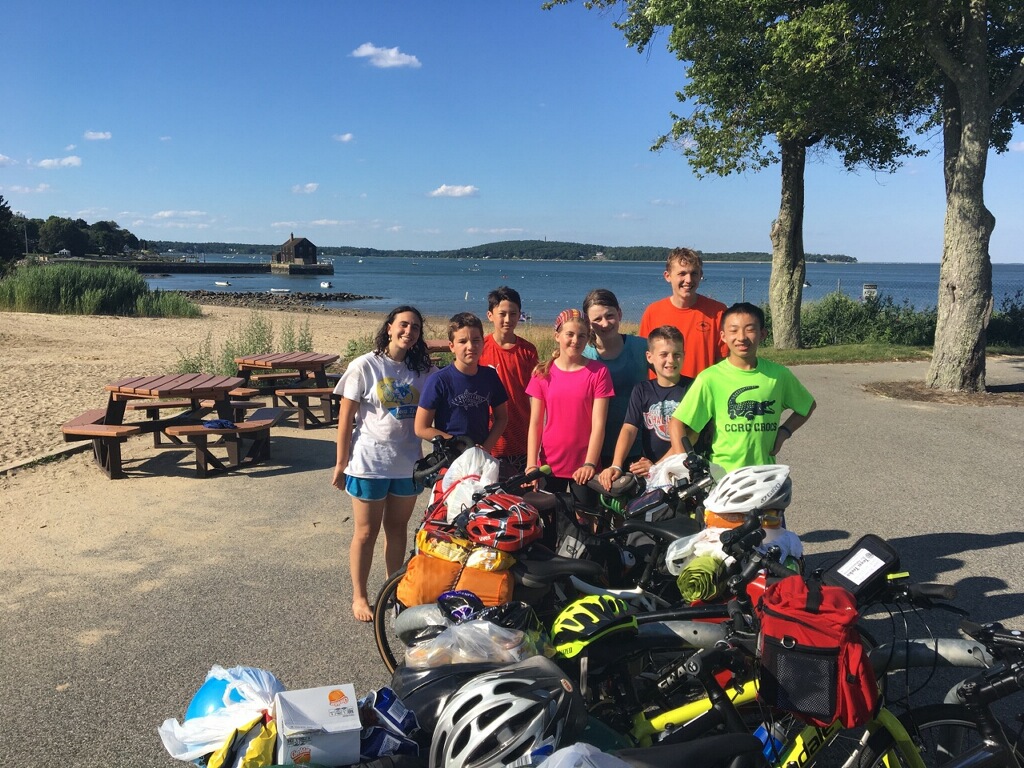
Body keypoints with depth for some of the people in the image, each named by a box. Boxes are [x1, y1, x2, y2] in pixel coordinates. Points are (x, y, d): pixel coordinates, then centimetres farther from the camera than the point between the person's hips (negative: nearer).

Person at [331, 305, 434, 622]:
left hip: (408, 464, 4)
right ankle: (359, 596, 22)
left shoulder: (421, 370, 2)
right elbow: (346, 417, -8)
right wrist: (341, 463, -8)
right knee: (366, 533, 7)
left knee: (397, 529, 15)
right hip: (369, 463, -4)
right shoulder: (364, 366, -9)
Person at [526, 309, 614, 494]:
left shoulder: (598, 372, -4)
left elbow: (598, 424, -8)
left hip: (584, 468, -2)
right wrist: (531, 465, -8)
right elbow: (535, 424, 0)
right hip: (550, 465, 2)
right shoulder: (542, 373, 2)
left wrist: (590, 464, -16)